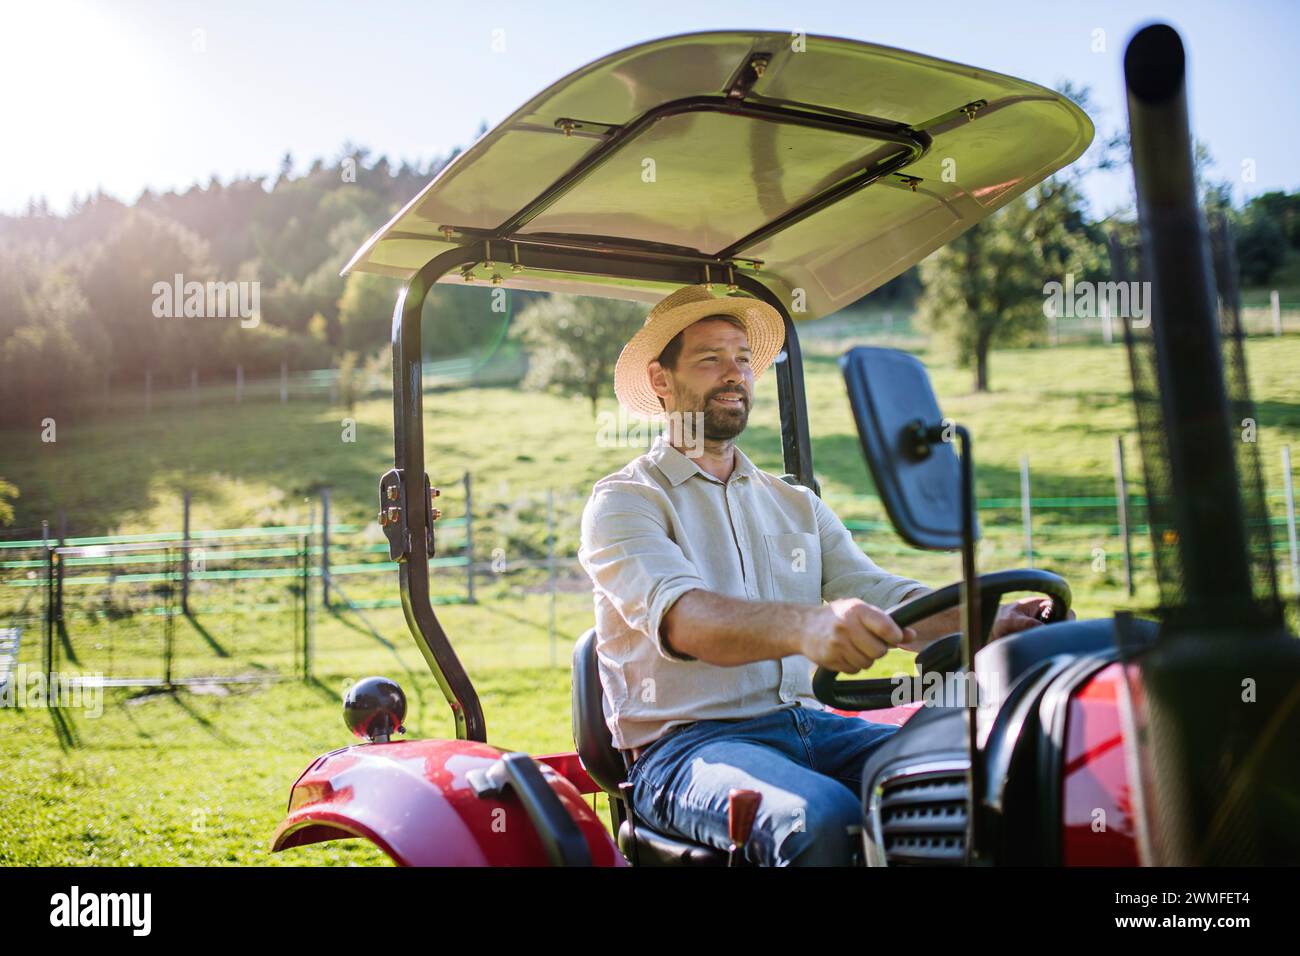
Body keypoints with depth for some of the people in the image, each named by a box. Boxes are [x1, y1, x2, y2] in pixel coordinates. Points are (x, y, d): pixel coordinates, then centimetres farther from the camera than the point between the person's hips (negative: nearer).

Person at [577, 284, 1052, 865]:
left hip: (810, 725, 5)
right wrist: (806, 626, -38)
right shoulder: (622, 502, 1)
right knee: (821, 818, -35)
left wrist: (986, 621, -13)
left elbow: (880, 595, 8)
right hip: (686, 740, -5)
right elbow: (679, 616, -19)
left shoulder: (796, 505, 21)